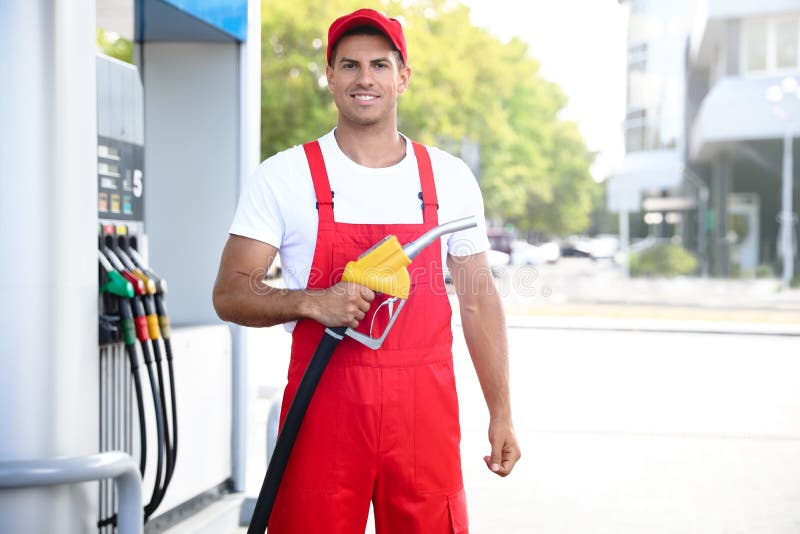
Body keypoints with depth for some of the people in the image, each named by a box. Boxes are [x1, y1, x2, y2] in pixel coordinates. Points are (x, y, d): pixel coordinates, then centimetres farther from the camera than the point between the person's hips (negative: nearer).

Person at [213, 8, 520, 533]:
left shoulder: (450, 178, 8)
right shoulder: (283, 177, 1)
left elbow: (478, 299, 11)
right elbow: (230, 293, -1)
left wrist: (501, 413, 7)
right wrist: (312, 302, -19)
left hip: (426, 409, 2)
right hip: (323, 405, -2)